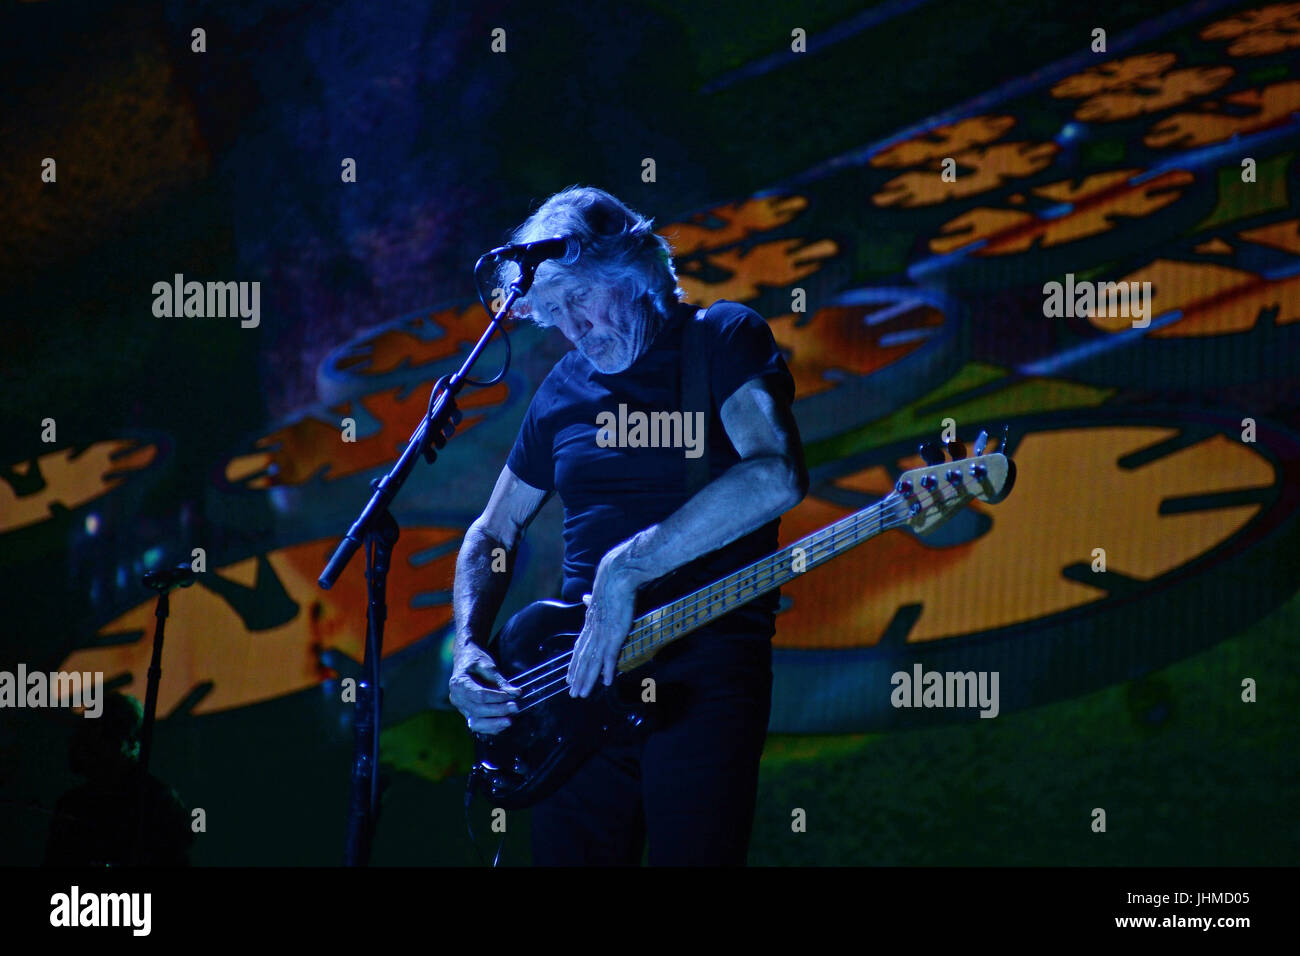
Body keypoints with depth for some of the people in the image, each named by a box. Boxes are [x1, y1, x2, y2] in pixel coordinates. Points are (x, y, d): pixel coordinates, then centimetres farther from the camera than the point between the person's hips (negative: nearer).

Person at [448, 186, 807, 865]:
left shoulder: (725, 337, -1)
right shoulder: (563, 393, 15)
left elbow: (776, 477, -19)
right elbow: (492, 534, 25)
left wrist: (627, 567, -20)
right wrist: (469, 647, 6)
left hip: (705, 663, -5)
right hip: (578, 676, 5)